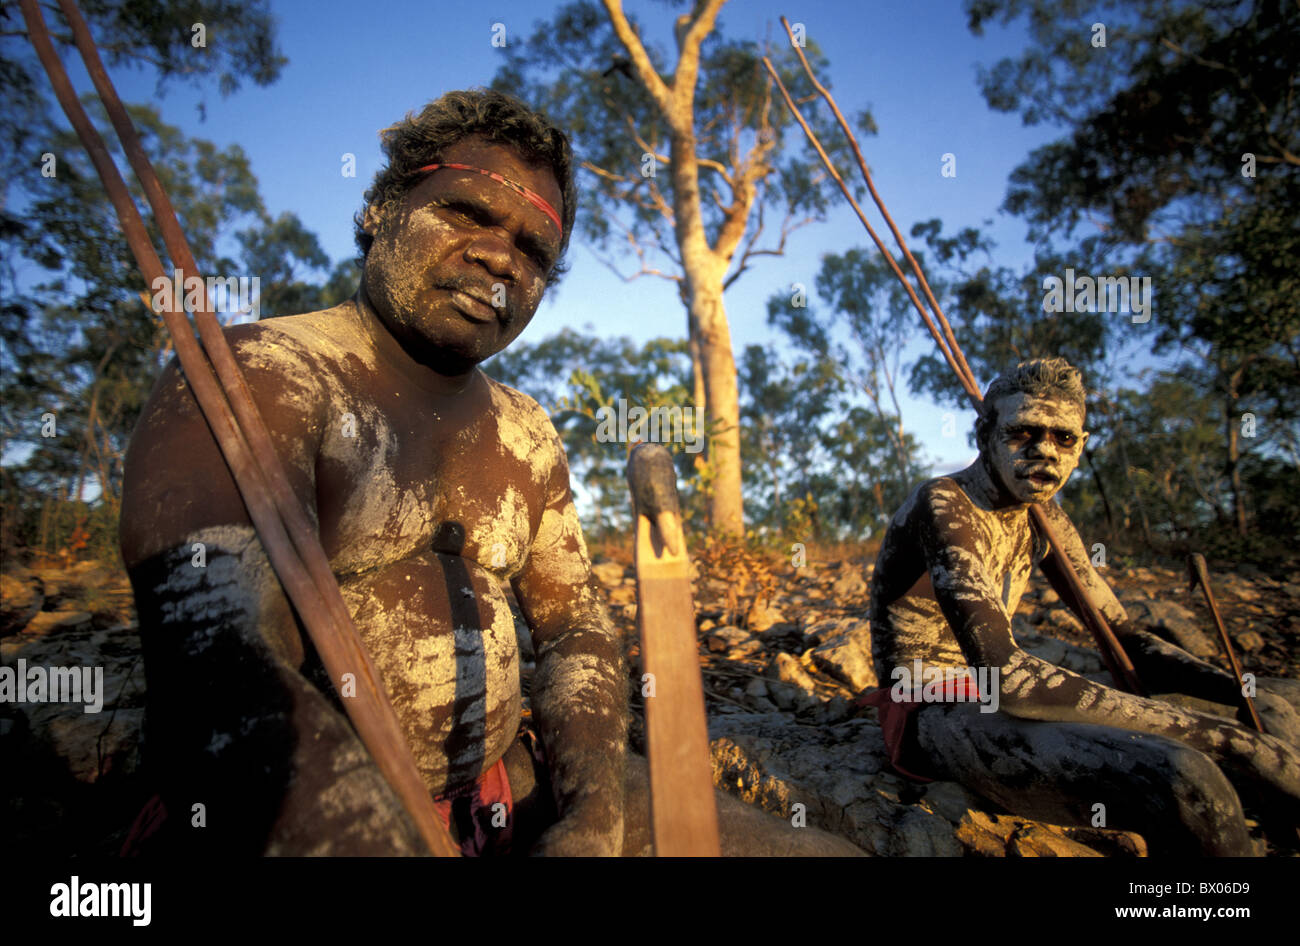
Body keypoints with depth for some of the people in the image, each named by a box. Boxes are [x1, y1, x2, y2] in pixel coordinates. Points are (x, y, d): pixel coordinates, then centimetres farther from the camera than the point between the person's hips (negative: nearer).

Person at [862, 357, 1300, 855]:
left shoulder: (1043, 520, 7)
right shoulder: (942, 507, -22)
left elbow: (1123, 637, 11)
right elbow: (1003, 674, -31)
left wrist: (1238, 689, -8)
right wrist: (1201, 730, -29)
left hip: (995, 696, 8)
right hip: (930, 712, -8)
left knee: (1257, 753, -4)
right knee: (1182, 781, -28)